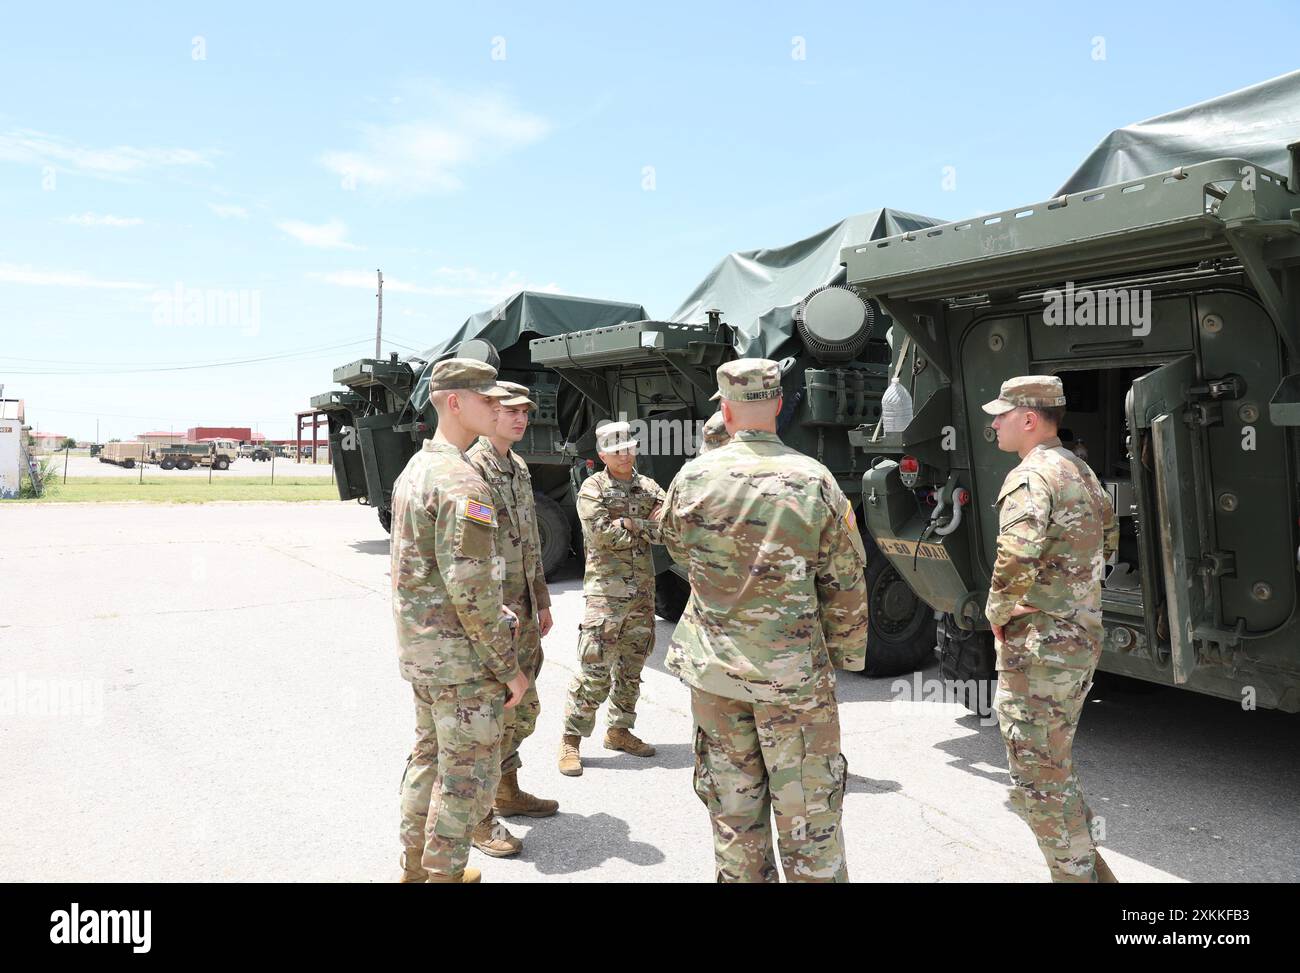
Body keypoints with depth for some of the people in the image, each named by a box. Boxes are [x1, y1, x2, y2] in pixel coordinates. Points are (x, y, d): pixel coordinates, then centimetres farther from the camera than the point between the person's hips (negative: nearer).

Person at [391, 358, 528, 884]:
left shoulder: (414, 469, 10)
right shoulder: (462, 482, -22)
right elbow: (469, 588, -25)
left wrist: (490, 606, 15)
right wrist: (508, 666, -17)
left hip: (417, 643, 10)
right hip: (459, 653, -10)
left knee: (430, 752, 22)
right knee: (468, 771, 4)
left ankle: (415, 867, 36)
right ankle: (443, 875, 16)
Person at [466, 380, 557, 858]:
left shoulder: (519, 467, 14)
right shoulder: (472, 468, -14)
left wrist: (541, 602, 18)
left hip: (523, 610, 9)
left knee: (522, 708, 17)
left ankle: (507, 791, 34)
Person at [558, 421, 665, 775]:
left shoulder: (648, 488, 11)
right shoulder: (592, 489, -5)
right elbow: (601, 536, -18)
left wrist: (631, 524, -14)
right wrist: (647, 528, -9)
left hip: (643, 590, 6)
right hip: (606, 590, -6)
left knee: (631, 666, 14)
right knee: (595, 669, -7)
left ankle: (619, 731, 28)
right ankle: (570, 741, 3)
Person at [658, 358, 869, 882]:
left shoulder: (692, 477, -7)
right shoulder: (814, 480, -10)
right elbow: (846, 583, -4)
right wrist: (844, 657, 7)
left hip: (713, 664, 2)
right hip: (794, 667, -2)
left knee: (732, 799, 16)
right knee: (807, 803, 11)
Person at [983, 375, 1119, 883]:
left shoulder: (1029, 477, -18)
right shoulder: (1080, 471, 13)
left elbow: (1016, 560, -34)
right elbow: (1108, 539, 26)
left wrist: (997, 612, -17)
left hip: (1039, 648, -10)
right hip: (1081, 638, 10)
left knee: (1039, 782, 2)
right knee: (1055, 768, 23)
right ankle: (1090, 869, 32)